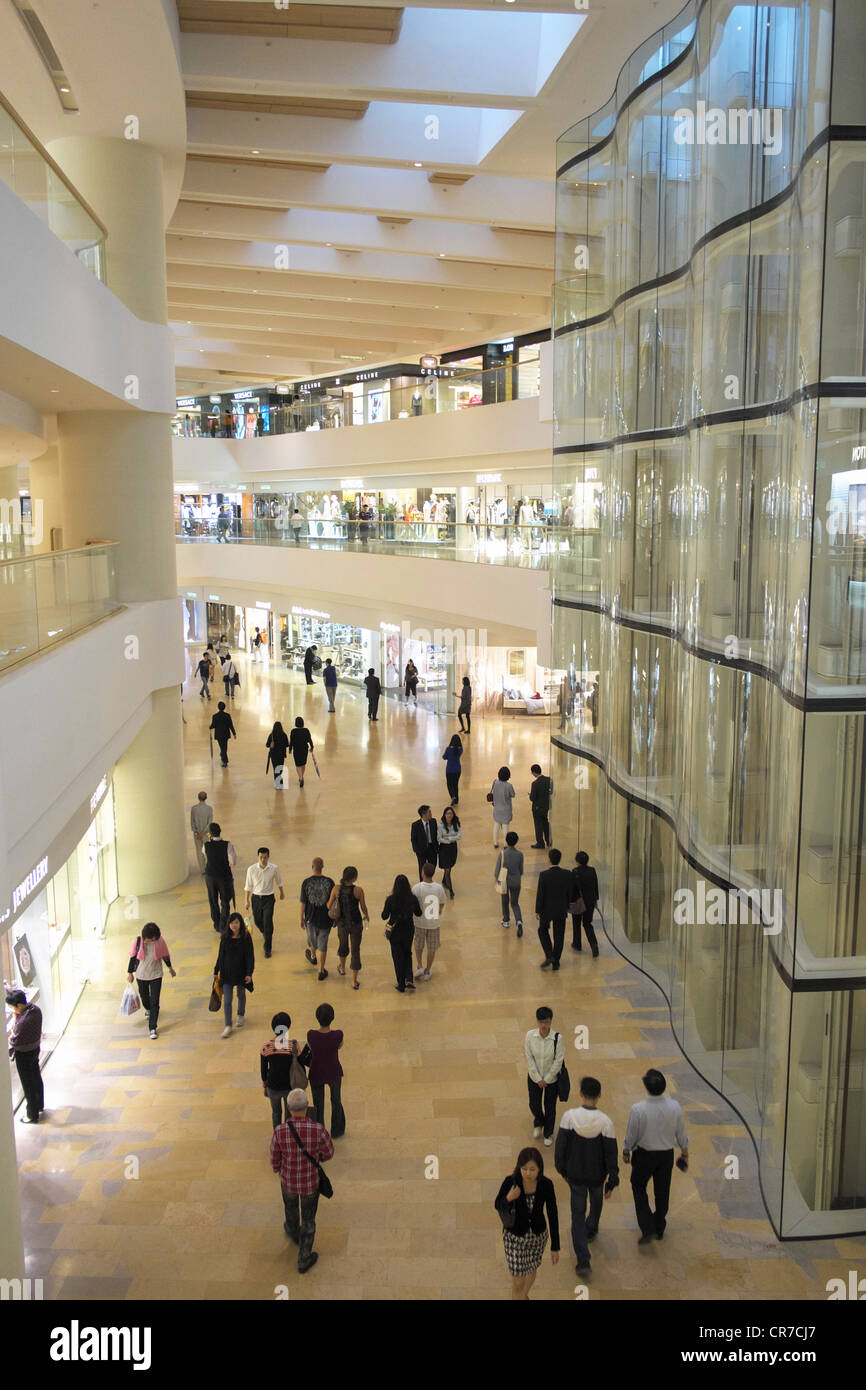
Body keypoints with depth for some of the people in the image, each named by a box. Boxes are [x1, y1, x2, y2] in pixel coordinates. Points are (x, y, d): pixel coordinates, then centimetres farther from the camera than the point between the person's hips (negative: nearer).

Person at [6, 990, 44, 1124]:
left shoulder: (23, 1020, -35)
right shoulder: (36, 1009, -10)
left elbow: (15, 1041, -24)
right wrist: (18, 1017, -8)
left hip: (24, 1054, -8)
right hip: (35, 1048, 8)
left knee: (28, 1084, 9)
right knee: (36, 1078, 26)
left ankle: (32, 1115, 24)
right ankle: (39, 1105, 46)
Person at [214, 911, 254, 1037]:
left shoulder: (246, 937, -11)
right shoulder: (225, 937, -5)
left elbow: (250, 956, -8)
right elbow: (220, 955, 4)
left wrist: (249, 973, -12)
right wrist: (216, 971, 8)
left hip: (241, 972, -1)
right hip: (227, 973, 1)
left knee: (241, 995, 19)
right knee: (227, 1000, -3)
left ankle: (241, 1015, 45)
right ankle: (228, 1026, 2)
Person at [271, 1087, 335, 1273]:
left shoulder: (279, 1132, -31)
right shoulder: (318, 1130, -33)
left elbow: (275, 1160, -12)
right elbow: (328, 1153, -12)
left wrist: (277, 1169, 13)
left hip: (288, 1181, 1)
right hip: (311, 1183, -1)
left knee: (291, 1206, 34)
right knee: (308, 1219, 24)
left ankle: (293, 1231, 65)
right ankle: (304, 1260, 39)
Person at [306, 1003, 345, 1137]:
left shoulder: (311, 1034, -28)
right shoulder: (337, 1034, -29)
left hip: (316, 1074, 0)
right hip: (334, 1073, 0)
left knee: (318, 1105, 23)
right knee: (336, 1101, 27)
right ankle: (337, 1131, 46)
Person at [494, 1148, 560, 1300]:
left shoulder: (546, 1184, -25)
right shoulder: (510, 1181, -30)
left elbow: (552, 1215, -12)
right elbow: (498, 1206, -14)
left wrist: (555, 1247, -6)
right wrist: (509, 1198, -37)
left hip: (538, 1233, 3)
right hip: (514, 1235, -3)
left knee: (531, 1269, 30)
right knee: (518, 1284, 10)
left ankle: (524, 1295, 63)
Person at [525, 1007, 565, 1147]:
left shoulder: (557, 1038, -23)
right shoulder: (530, 1036, -18)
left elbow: (558, 1061, -16)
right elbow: (529, 1058, -11)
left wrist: (546, 1079, -12)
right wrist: (538, 1079, -11)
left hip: (551, 1078, -2)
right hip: (534, 1077, 2)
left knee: (550, 1107, 14)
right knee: (534, 1104, 17)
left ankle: (548, 1133, 40)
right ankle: (538, 1124, 51)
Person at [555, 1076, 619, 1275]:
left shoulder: (569, 1117, -20)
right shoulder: (606, 1122, -22)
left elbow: (560, 1146, -9)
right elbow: (611, 1155, -14)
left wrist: (561, 1168, 8)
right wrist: (612, 1181, -2)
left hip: (575, 1174, 0)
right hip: (597, 1175, 0)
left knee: (578, 1213, 11)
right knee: (596, 1201, 31)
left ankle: (583, 1260, 6)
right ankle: (591, 1230, 55)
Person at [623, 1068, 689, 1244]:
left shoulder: (637, 1109, -27)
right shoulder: (674, 1106, -18)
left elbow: (631, 1136, -13)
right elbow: (681, 1133, -3)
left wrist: (626, 1151, 7)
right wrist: (684, 1153, 14)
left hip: (644, 1155, -3)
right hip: (667, 1154, 3)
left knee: (639, 1188, 19)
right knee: (662, 1191, 21)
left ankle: (647, 1229, 10)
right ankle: (660, 1229, 38)